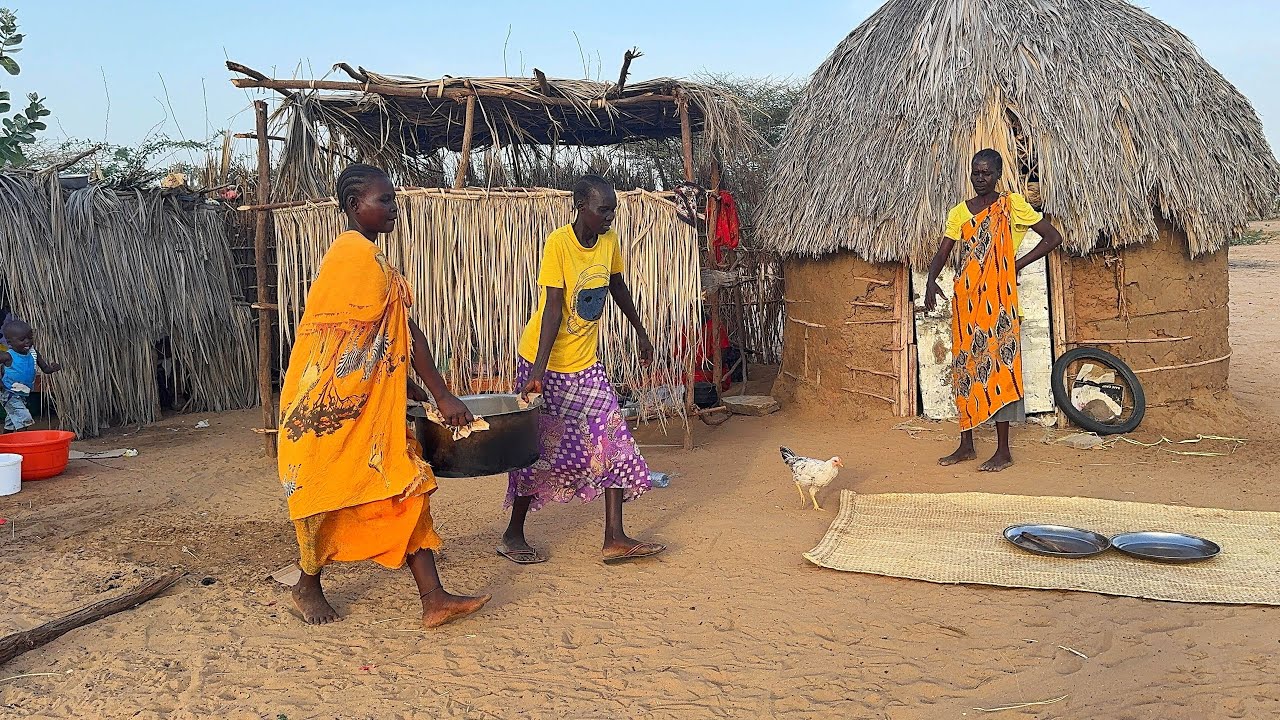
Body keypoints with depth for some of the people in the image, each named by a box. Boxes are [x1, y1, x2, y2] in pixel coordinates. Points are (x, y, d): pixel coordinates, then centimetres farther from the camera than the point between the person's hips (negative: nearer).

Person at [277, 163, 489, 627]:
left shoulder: (359, 254, 15)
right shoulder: (359, 255, -16)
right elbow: (406, 333, -17)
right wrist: (443, 397, -14)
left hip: (372, 403, 9)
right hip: (334, 402, -9)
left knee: (407, 490, 2)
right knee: (330, 492, 7)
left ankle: (433, 599, 1)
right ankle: (307, 586, 29)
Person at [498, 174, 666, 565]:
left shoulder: (609, 241, -1)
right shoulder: (558, 244, -20)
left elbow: (618, 287, 16)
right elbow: (552, 309, -26)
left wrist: (640, 331, 25)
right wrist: (538, 372, -30)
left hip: (585, 361, 6)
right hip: (545, 361, -6)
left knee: (614, 439, -1)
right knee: (539, 448, 2)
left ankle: (615, 539, 5)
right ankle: (513, 535, 20)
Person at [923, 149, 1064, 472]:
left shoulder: (1012, 205, 0)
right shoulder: (959, 212, 12)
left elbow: (1053, 237, 1)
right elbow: (942, 254, 5)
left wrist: (1018, 264, -7)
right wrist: (931, 281, -15)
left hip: (998, 301, -5)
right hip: (965, 300, 5)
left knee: (998, 366, -4)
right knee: (965, 368, 8)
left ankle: (1003, 451, 3)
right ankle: (966, 445, 18)